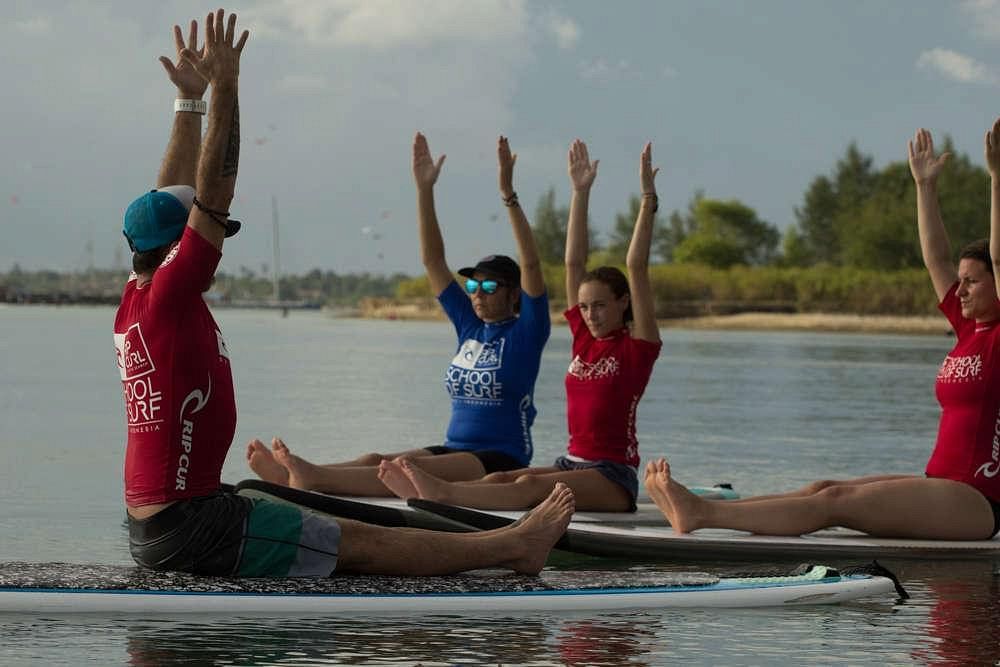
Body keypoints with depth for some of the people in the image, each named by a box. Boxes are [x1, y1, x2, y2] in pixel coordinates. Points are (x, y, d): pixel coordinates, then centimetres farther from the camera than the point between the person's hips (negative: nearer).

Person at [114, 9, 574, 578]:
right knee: (358, 542, -5)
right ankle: (513, 546, -1)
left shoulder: (134, 304, 9)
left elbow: (175, 196, 17)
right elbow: (212, 195, -22)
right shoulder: (168, 296, -16)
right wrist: (222, 92, -23)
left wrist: (190, 99, 20)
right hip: (192, 526, -11)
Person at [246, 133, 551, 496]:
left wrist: (508, 195, -23)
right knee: (376, 460, -20)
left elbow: (531, 265, -15)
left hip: (502, 461, -7)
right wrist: (424, 189, 7)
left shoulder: (525, 331, -2)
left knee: (409, 467, -32)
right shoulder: (469, 324, 16)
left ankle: (313, 477, -55)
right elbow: (433, 260, 14)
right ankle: (290, 474, -43)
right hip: (455, 449, 7)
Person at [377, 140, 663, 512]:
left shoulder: (636, 348, -2)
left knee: (531, 485, -32)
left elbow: (637, 268, -9)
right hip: (572, 463, 7)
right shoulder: (584, 338, 15)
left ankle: (442, 493, -55)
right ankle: (423, 491, -45)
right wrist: (581, 192, 12)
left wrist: (648, 199, -12)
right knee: (500, 479, -21)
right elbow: (574, 263, 14)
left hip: (614, 477, -7)